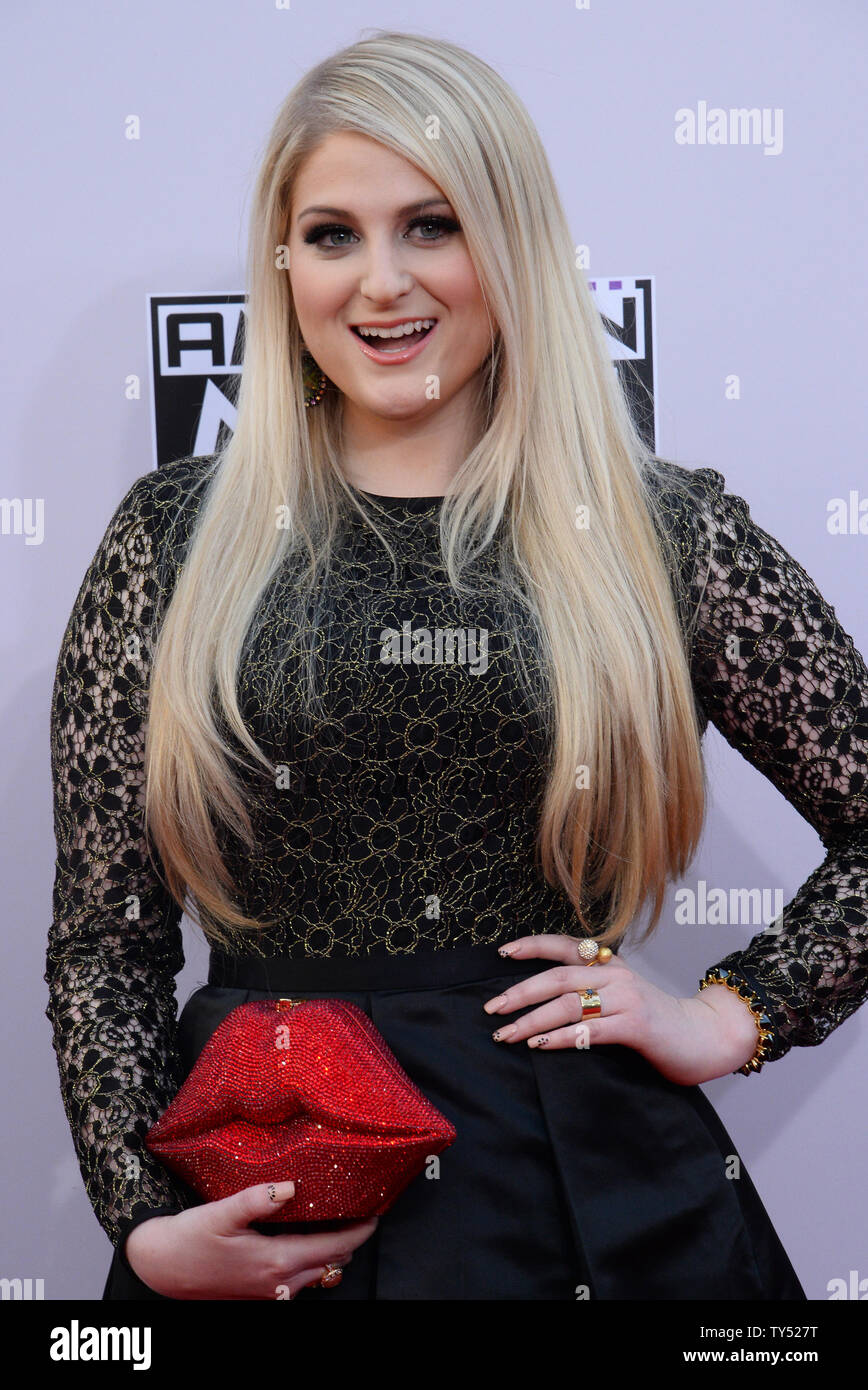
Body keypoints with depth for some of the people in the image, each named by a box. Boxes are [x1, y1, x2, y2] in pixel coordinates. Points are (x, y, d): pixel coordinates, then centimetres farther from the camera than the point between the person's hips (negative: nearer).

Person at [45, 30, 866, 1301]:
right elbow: (102, 932, 1)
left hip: (587, 1190, 0)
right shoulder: (175, 534, 0)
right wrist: (146, 1222, -8)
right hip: (258, 1188, 1)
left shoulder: (670, 534, -2)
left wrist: (728, 1020, -2)